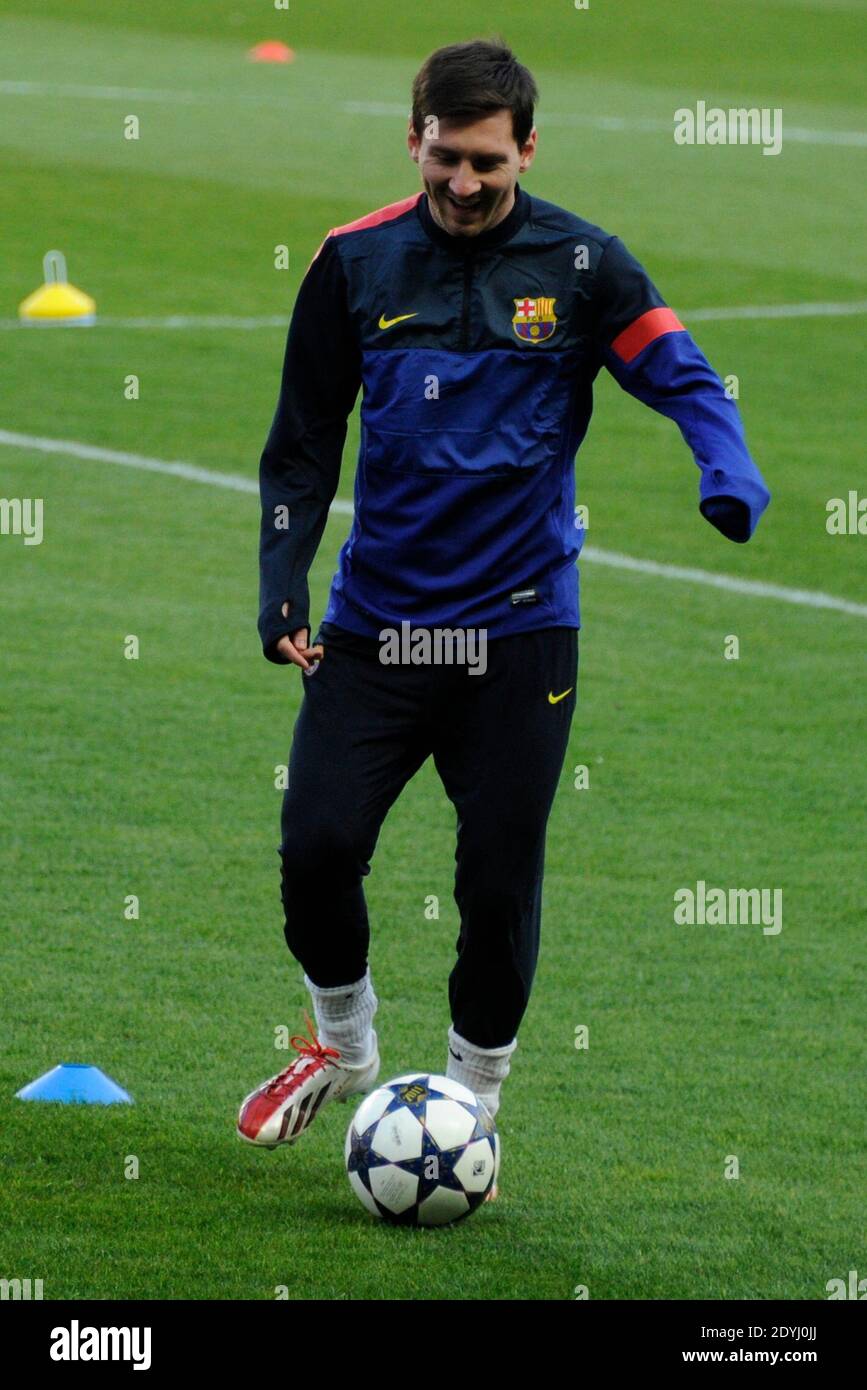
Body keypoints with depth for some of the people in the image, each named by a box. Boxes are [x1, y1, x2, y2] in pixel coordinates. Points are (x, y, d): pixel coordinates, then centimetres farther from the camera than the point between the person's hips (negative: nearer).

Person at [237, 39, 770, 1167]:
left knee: (500, 881, 0)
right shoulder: (358, 262, 1)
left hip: (520, 627, -1)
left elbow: (684, 380, -10)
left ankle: (473, 1094, 20)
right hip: (377, 619, 1)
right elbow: (304, 440, 7)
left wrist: (731, 479, -31)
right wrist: (284, 584, -3)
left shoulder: (578, 265, -3)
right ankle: (345, 1043, 22)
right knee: (318, 848, -7)